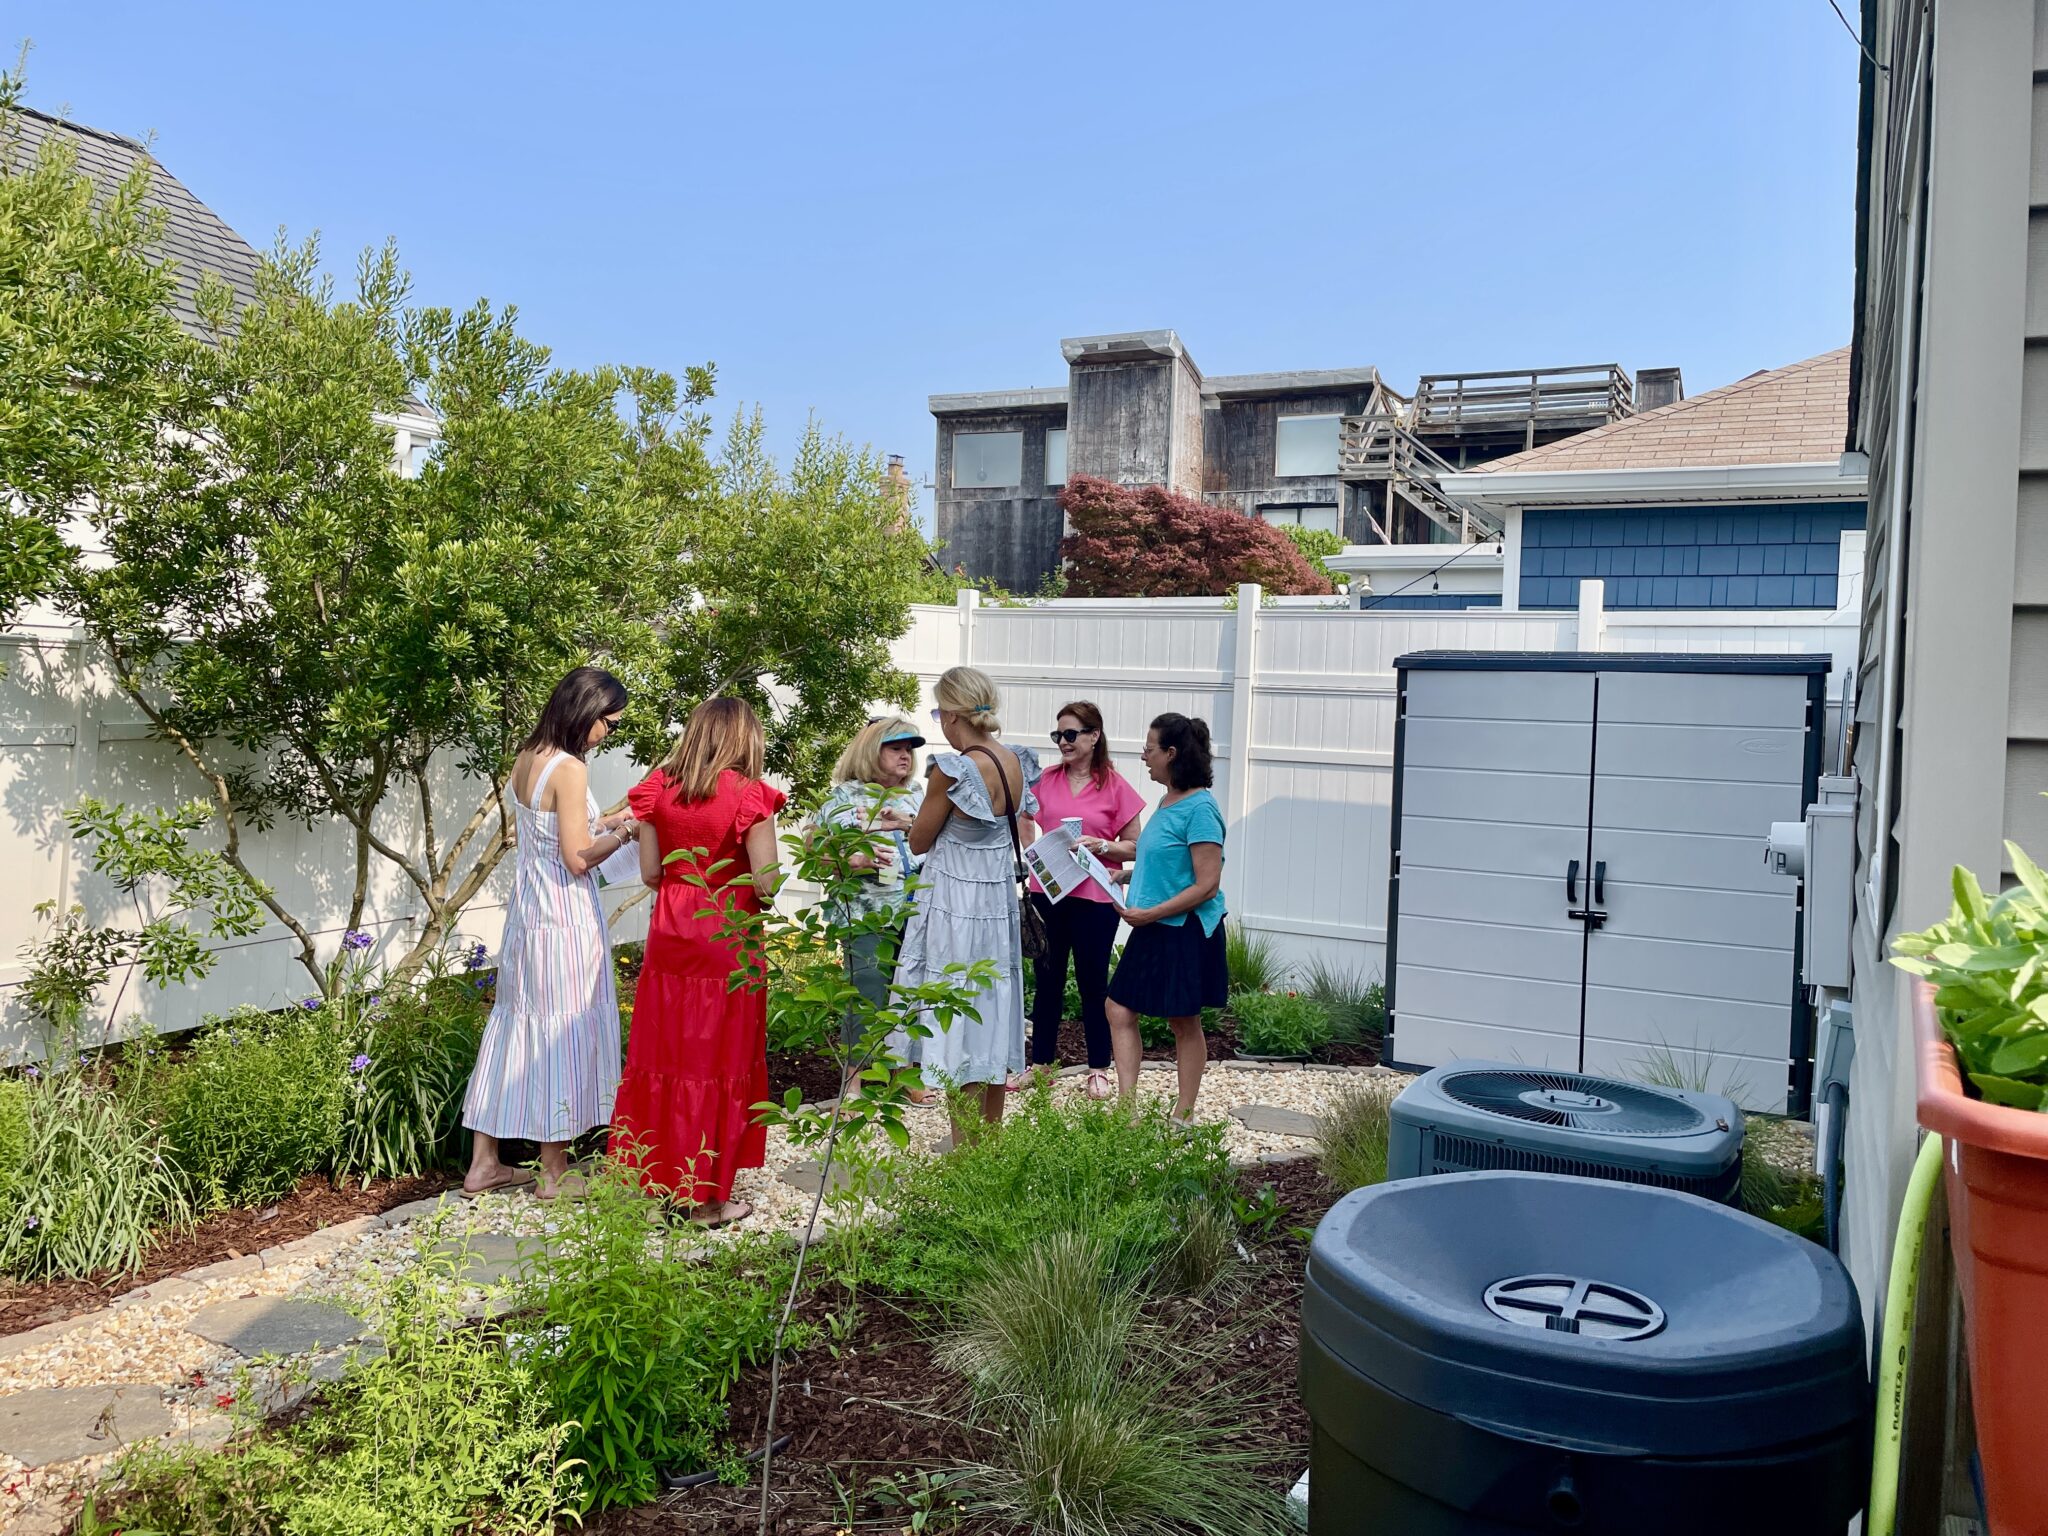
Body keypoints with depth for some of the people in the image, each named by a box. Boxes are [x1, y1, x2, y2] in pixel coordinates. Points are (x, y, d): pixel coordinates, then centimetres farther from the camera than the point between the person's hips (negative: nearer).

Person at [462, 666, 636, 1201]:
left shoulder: (525, 758, 7)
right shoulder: (568, 769, -19)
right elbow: (578, 859, -20)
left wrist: (606, 821, 14)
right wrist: (625, 831, -7)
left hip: (527, 910, 9)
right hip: (564, 916, -9)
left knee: (515, 1022, 16)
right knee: (563, 1033, 3)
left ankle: (483, 1163, 25)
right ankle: (555, 1173, 15)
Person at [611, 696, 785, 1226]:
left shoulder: (657, 788, 0)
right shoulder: (748, 795, -12)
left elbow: (650, 873, 3)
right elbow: (766, 884, -15)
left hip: (670, 938, 4)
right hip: (726, 943, -4)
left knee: (665, 1057, 14)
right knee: (719, 1063, 6)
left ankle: (663, 1182, 25)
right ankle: (706, 1197, 14)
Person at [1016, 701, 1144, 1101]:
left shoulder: (1115, 786, -4)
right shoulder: (1046, 781, 6)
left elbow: (1134, 846, -2)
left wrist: (1101, 846, -18)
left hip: (1094, 899, -3)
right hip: (1046, 894, 3)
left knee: (1093, 982, 6)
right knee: (1046, 981, 12)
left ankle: (1099, 1069, 18)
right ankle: (1040, 1063, 23)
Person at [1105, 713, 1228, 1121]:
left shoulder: (1200, 808, -18)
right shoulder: (1167, 802, 9)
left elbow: (1207, 885, -21)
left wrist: (1151, 913, -20)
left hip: (1185, 931, -9)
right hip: (1152, 929, 9)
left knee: (1184, 1023, 5)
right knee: (1119, 1010, 5)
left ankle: (1182, 1118, 18)